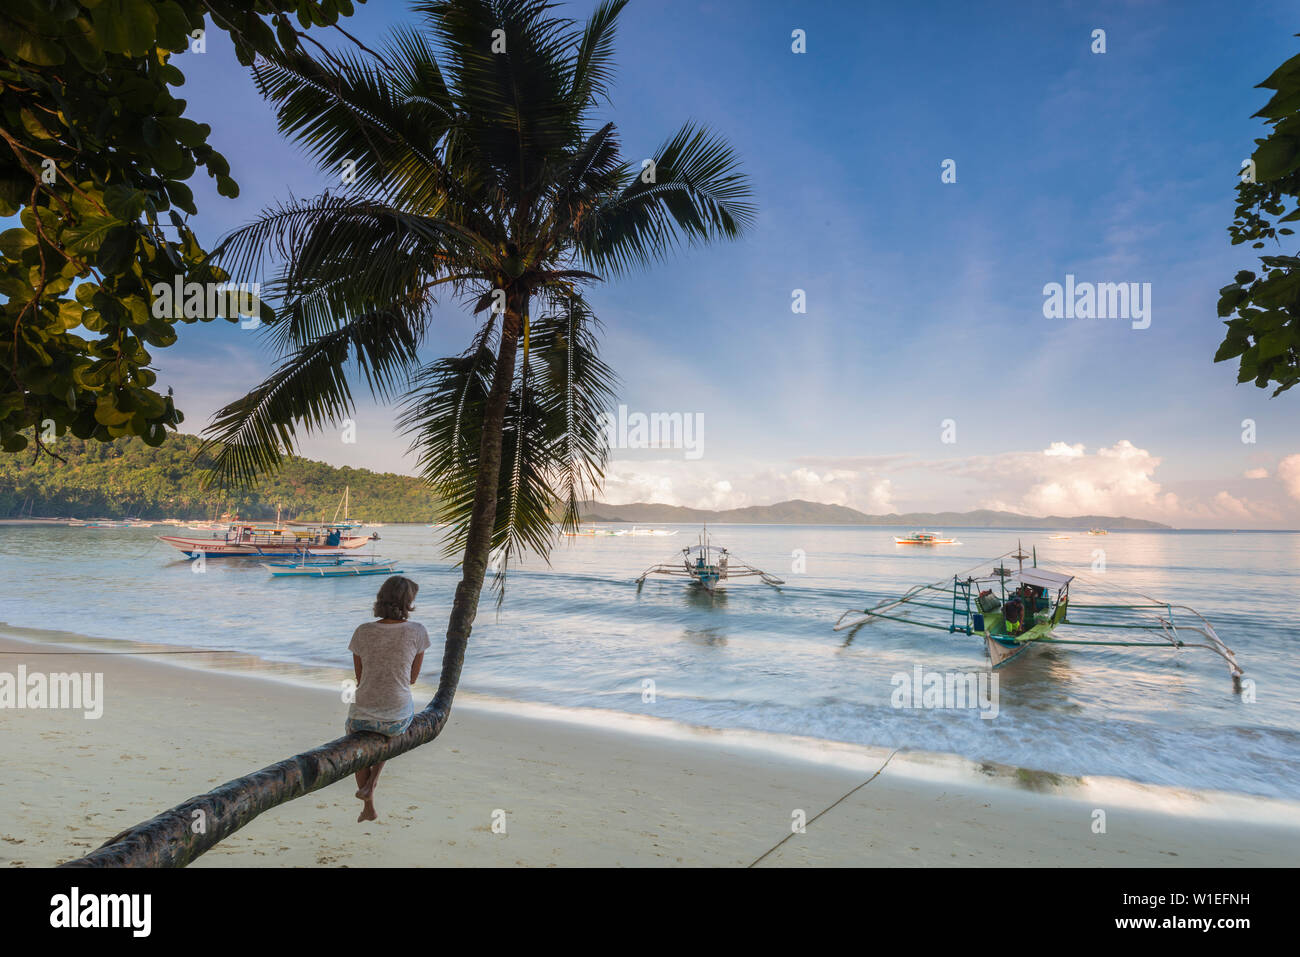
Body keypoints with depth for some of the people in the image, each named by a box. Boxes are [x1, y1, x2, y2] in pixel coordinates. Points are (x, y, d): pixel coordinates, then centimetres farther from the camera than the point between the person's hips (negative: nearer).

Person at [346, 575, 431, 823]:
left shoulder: (362, 632, -6)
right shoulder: (417, 631, -10)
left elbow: (360, 677, 7)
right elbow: (412, 678, 2)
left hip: (364, 713, 0)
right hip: (399, 717, 0)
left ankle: (369, 807, 36)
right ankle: (370, 785, 24)